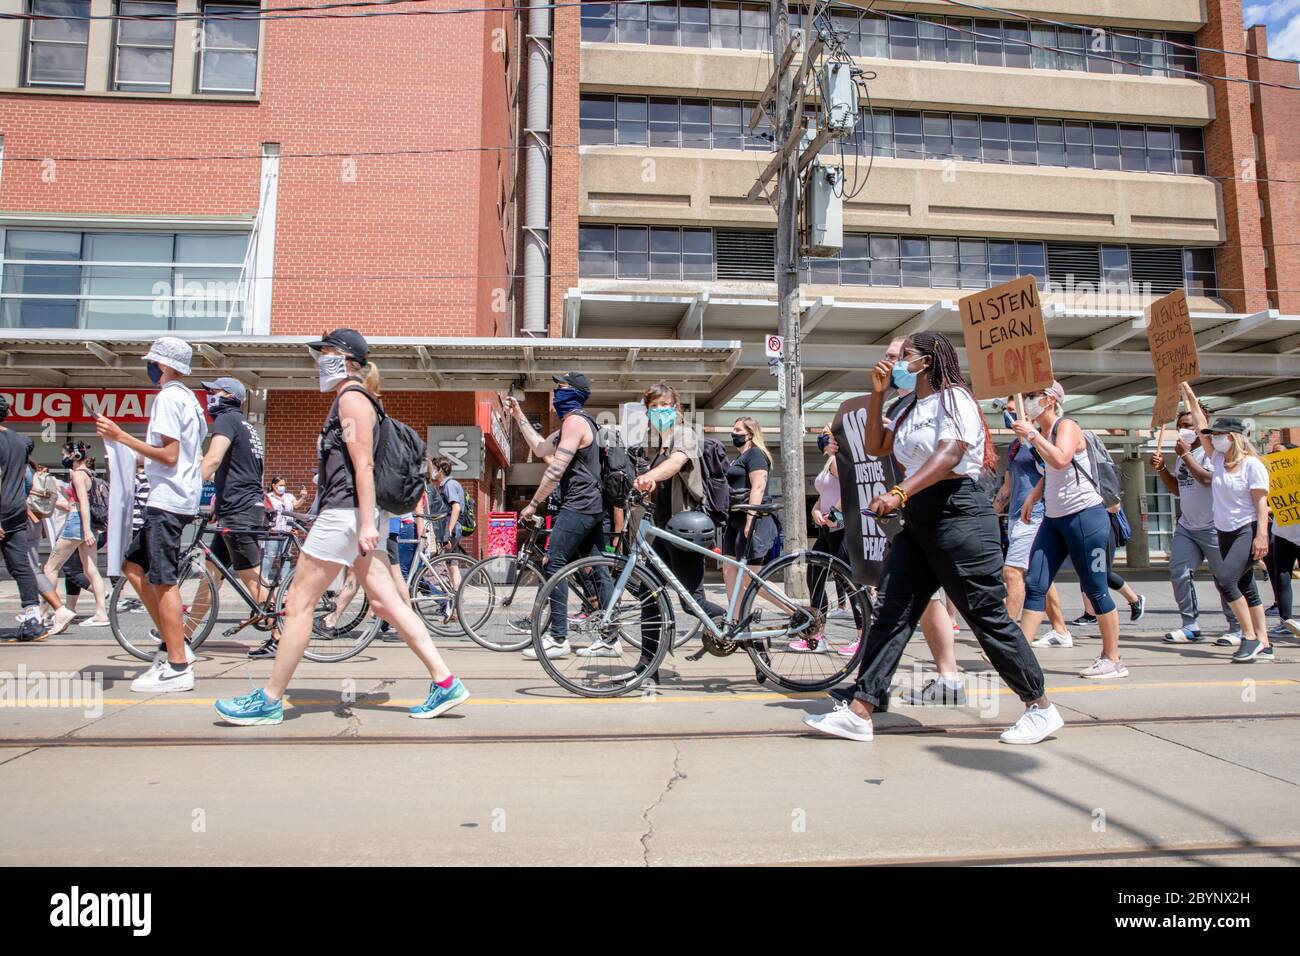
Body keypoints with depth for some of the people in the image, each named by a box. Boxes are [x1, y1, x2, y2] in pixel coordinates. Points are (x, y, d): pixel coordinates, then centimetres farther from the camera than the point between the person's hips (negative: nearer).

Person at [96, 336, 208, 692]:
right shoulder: (190, 399, 18)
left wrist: (120, 436, -14)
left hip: (167, 501, -10)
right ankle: (173, 644, 16)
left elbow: (169, 455, -18)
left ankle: (177, 667, -3)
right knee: (133, 566, 16)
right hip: (182, 497, 10)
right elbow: (197, 454, 20)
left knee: (164, 582, -7)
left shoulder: (168, 398, -11)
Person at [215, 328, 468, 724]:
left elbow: (363, 464, -17)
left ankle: (270, 700, 9)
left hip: (346, 513, -10)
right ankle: (445, 682, 4)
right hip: (355, 515, 10)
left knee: (298, 603, -1)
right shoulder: (353, 400, 22)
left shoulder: (351, 398, -8)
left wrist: (366, 522, -22)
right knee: (386, 602, 6)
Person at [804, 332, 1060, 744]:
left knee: (988, 616, -2)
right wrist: (877, 394, 10)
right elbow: (875, 446, 19)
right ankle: (859, 713, 0)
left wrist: (899, 493, -33)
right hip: (919, 520, 9)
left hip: (959, 514, -8)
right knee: (890, 613, 1)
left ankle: (1041, 708, 16)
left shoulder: (954, 397, -6)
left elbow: (950, 453, -21)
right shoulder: (910, 410, 22)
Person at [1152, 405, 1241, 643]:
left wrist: (1186, 455, -19)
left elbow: (1207, 479, -27)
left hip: (1213, 527, -7)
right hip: (1187, 527, 7)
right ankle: (1191, 627, 5)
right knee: (1179, 573, -2)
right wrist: (1162, 469, 4)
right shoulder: (1183, 454, 13)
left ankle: (1237, 628, 17)